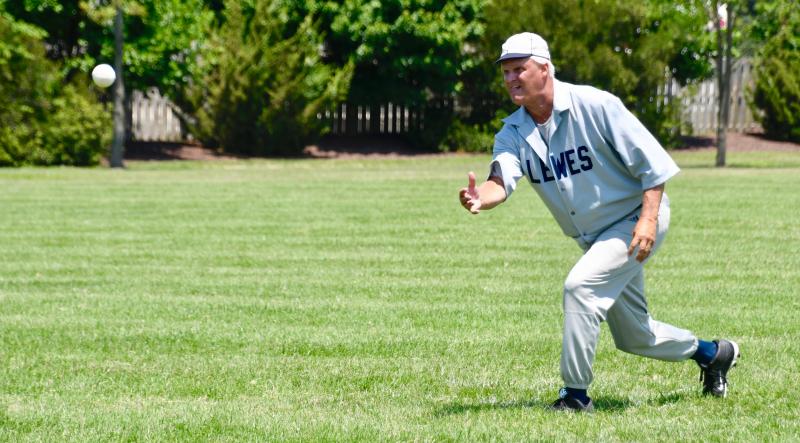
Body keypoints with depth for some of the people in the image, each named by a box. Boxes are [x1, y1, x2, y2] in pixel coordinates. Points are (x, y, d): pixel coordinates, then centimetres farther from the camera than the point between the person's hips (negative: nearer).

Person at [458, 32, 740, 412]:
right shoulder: (513, 132, -5)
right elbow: (501, 181, -23)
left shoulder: (594, 106, -20)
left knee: (580, 285, -26)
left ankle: (575, 395, -17)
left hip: (637, 219, -7)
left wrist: (648, 217, -28)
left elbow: (650, 158, -19)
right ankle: (711, 353, 42)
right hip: (594, 237, 7)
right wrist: (482, 197, -47)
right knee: (634, 337, 16)